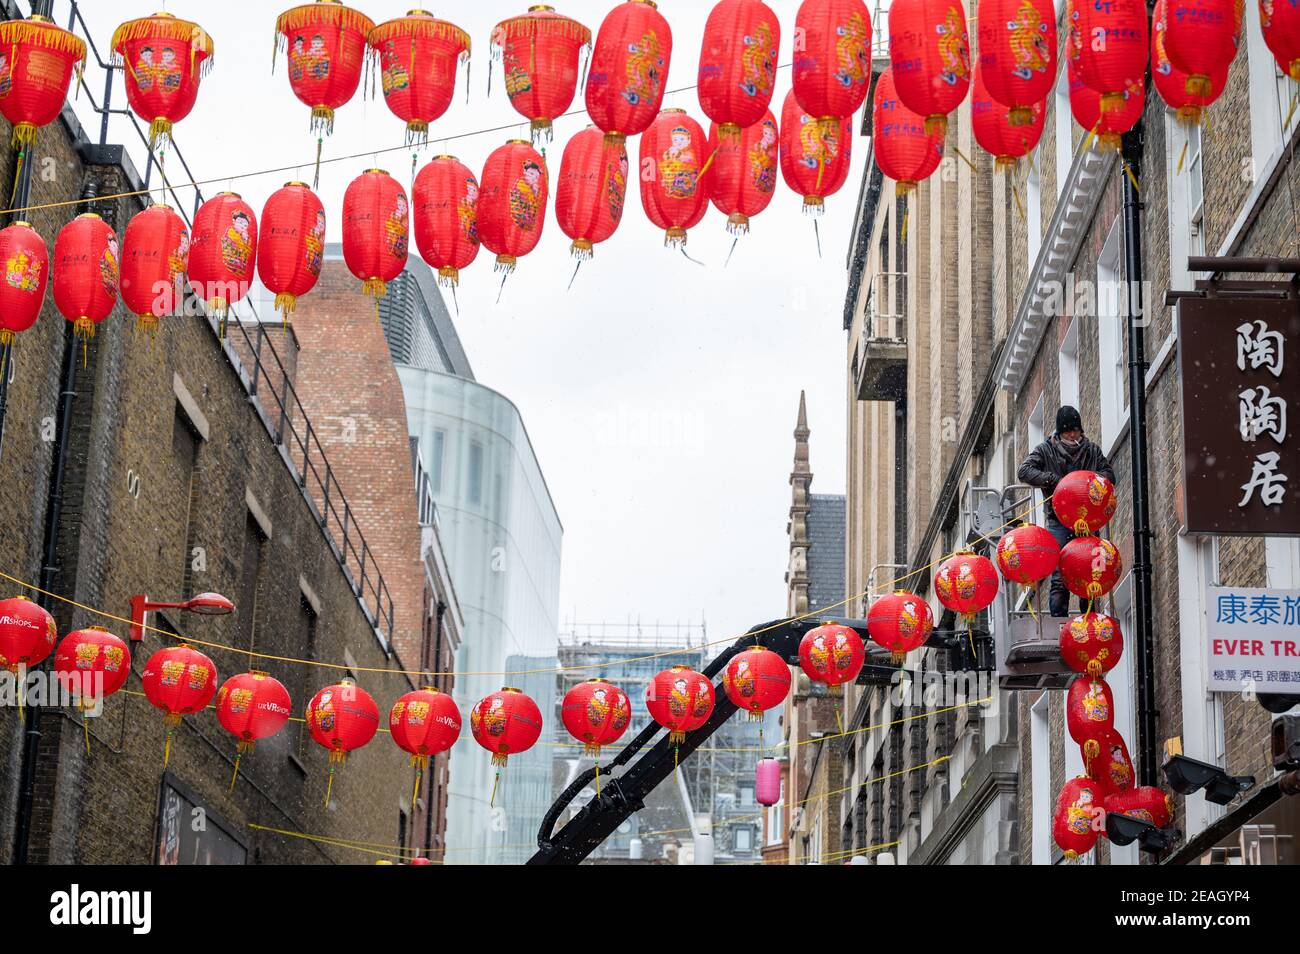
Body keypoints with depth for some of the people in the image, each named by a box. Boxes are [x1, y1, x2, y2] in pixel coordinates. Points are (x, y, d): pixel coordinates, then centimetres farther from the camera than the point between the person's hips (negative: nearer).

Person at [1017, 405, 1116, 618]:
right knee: (1060, 578, -8)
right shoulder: (1046, 450, 5)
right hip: (1059, 521, -3)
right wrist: (1053, 480, -17)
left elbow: (1109, 474, 10)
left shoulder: (1092, 450, 13)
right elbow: (1024, 471, -6)